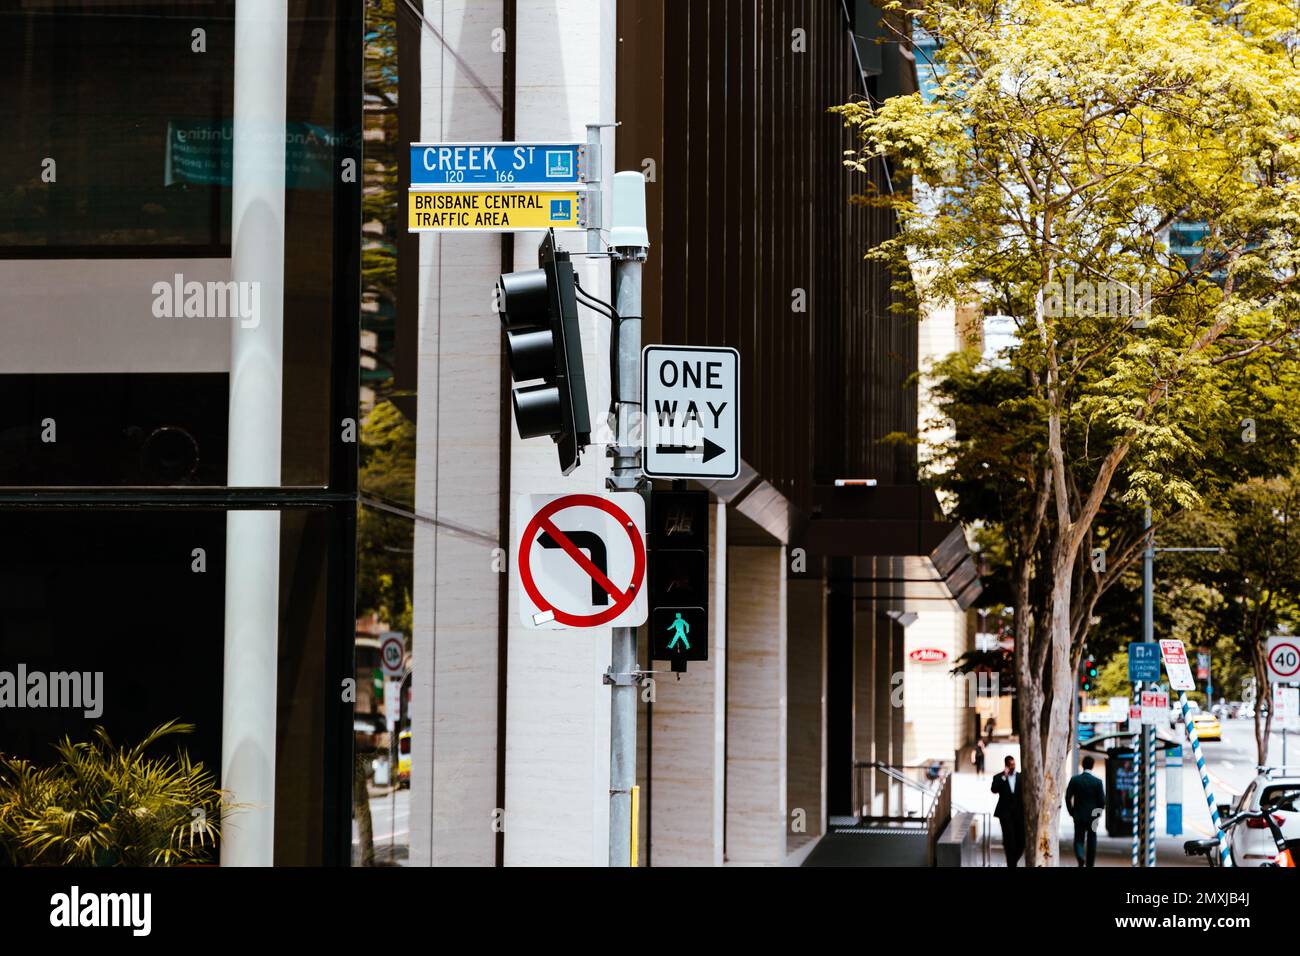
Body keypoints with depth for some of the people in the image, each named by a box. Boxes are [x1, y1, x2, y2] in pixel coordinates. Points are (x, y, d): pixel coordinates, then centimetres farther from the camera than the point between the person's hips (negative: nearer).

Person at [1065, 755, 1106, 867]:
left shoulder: (1074, 780, -6)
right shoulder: (1098, 782, -9)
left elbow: (1068, 797, -5)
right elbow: (1102, 800, -7)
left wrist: (1071, 811, 7)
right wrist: (1098, 813, 9)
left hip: (1078, 816, 0)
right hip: (1093, 816, 0)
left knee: (1079, 840, 6)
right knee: (1091, 842, 11)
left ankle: (1080, 857, -22)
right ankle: (1089, 864, 14)